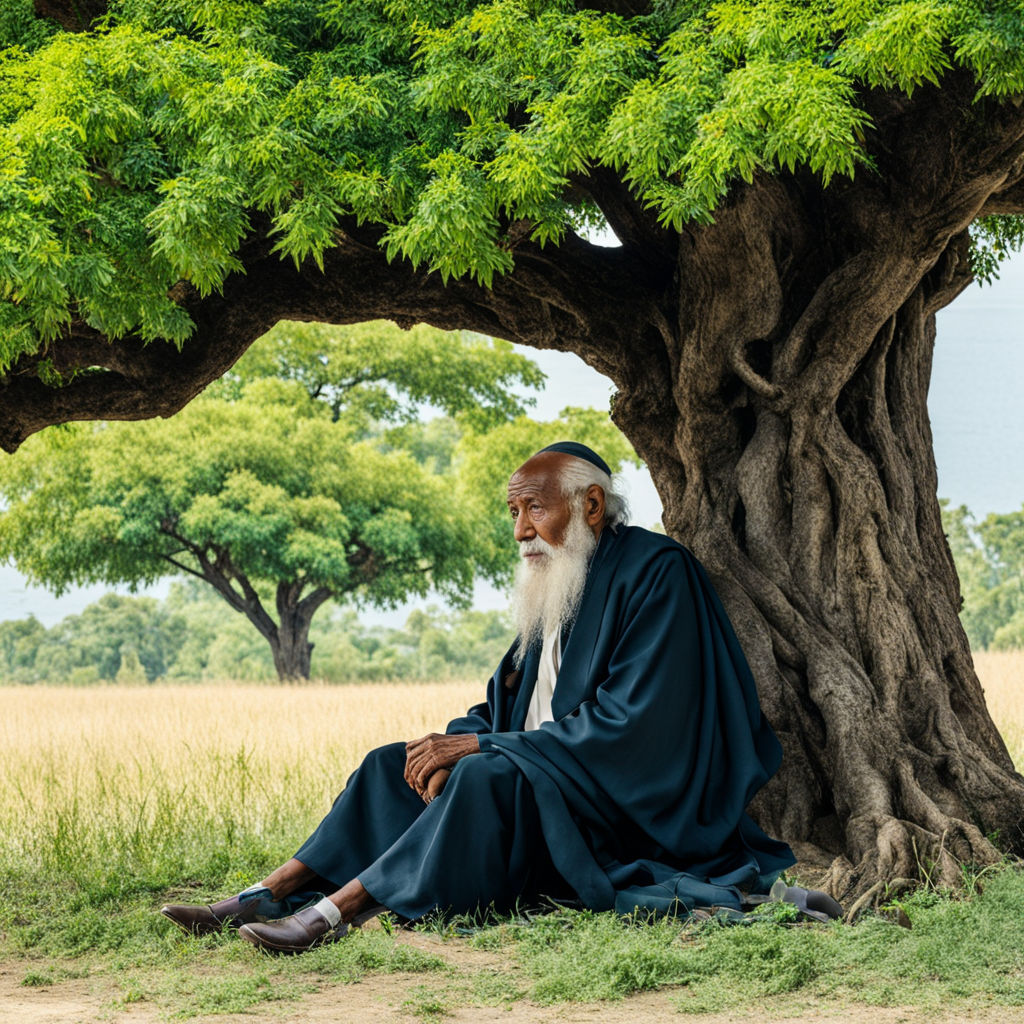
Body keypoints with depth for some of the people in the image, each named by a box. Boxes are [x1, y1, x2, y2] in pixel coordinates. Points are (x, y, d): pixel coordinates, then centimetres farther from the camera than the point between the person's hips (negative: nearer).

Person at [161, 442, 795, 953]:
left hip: (636, 810, -9)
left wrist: (481, 746, -20)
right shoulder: (555, 585, 14)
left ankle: (334, 914, -34)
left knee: (489, 777, -33)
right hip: (542, 782, 9)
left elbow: (630, 719, -22)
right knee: (391, 765, -1)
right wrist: (459, 744, -10)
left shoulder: (656, 573, -13)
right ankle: (265, 899, -12)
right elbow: (505, 706, 15)